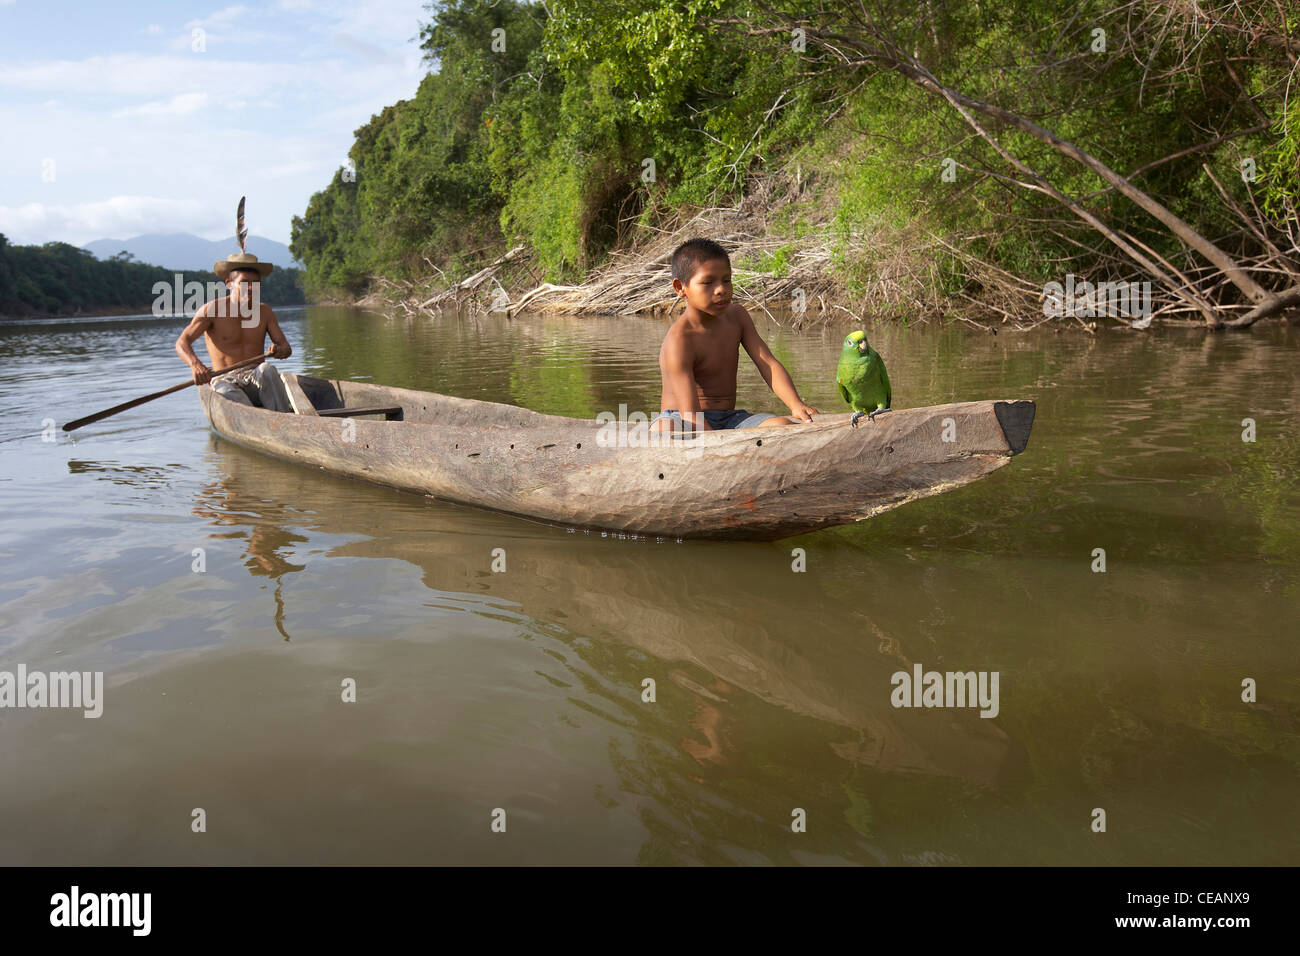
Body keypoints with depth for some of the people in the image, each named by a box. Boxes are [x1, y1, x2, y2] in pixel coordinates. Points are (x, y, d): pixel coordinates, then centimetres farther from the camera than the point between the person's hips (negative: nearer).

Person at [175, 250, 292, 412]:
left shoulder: (264, 311, 10)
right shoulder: (212, 309, -2)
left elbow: (287, 348, 8)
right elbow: (182, 343, -9)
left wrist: (280, 350, -20)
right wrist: (195, 364, -33)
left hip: (258, 381, 2)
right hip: (225, 381, -2)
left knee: (267, 369, -34)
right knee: (230, 395, -38)